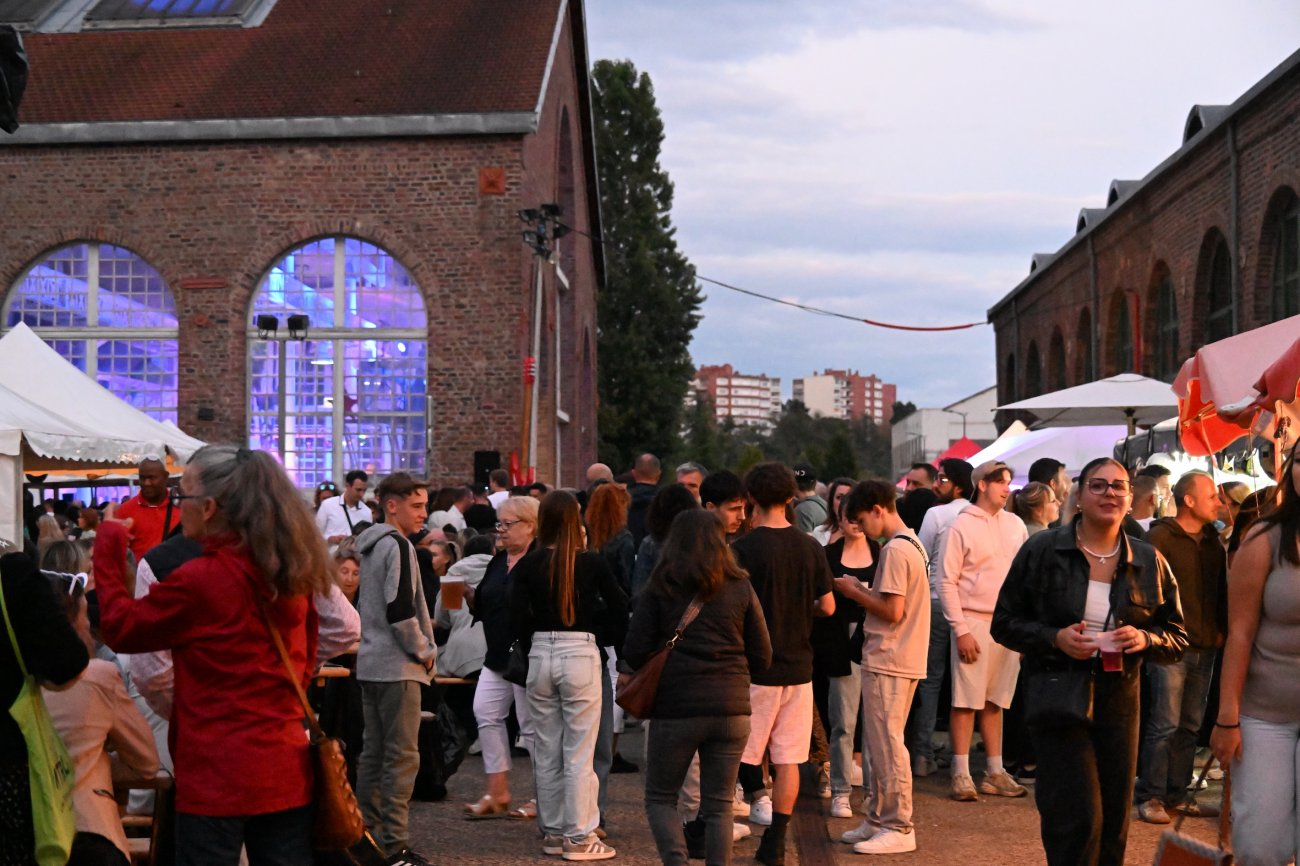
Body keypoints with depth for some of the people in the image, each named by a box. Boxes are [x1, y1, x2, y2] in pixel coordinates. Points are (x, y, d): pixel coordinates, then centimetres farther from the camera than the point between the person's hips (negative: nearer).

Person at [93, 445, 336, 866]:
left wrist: (108, 543, 7)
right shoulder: (290, 573, 5)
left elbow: (119, 627, -1)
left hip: (219, 773, -6)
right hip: (287, 767, 6)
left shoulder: (198, 580, -15)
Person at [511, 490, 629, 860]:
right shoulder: (591, 562, -6)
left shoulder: (529, 565, -1)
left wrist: (536, 638, 12)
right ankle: (579, 837, 4)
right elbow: (619, 607, -2)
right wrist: (608, 640, 12)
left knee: (546, 751, 13)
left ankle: (552, 832, 21)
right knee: (579, 753, 2)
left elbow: (517, 620, -4)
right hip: (581, 654, -3)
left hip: (540, 655, 3)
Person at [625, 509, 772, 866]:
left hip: (675, 708, -2)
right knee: (719, 806, 10)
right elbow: (762, 658, 5)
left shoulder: (660, 588, -1)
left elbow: (634, 652, -5)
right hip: (732, 709, 2)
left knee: (660, 798, 12)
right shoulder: (741, 589, 4)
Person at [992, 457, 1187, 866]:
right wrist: (1055, 638, -15)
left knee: (1114, 826, 9)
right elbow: (1005, 622, 2)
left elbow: (1177, 637, 11)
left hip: (1119, 700, 4)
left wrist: (1146, 640, -12)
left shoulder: (1149, 562, 5)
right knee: (1079, 819, -12)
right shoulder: (1042, 550, -2)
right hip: (1059, 698, -3)